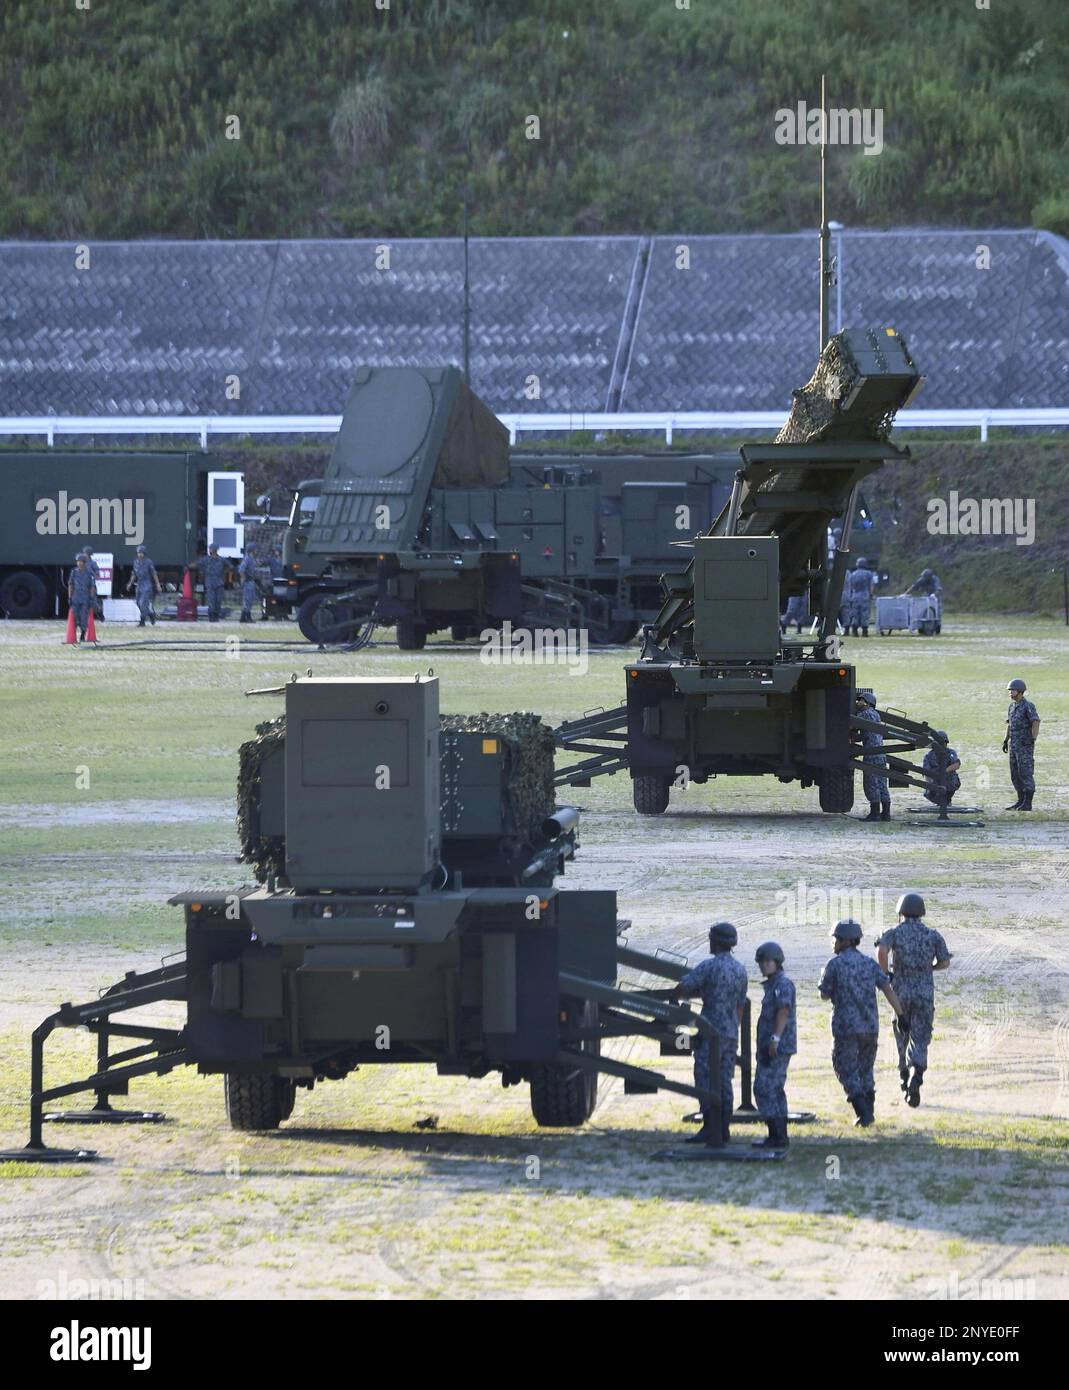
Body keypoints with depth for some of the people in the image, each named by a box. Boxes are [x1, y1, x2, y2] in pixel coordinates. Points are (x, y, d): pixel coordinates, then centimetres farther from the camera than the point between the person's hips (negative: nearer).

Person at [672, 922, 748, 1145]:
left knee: (706, 1080, -6)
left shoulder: (709, 966, -12)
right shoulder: (740, 969, 12)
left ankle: (709, 1129, -12)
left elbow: (681, 989, -11)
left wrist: (677, 996, 12)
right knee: (725, 1081, 10)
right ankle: (724, 1129, 9)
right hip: (731, 1033, 7)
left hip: (711, 1032, -7)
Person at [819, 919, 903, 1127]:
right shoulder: (869, 963, 7)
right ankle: (868, 1112, 18)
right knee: (865, 1070, 20)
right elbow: (888, 989, -2)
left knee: (847, 1071, 3)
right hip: (870, 1026, 5)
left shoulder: (835, 964, -6)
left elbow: (824, 994, 1)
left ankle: (863, 1112, -11)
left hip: (845, 1026, -5)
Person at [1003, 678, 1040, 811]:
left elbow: (1036, 723, -17)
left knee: (1025, 774, -9)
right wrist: (1006, 740, 18)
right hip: (1014, 745, 9)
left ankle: (1027, 804, -9)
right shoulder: (1012, 706, 15)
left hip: (1025, 745, -9)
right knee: (1015, 775, 10)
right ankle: (1021, 801, 16)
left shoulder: (1028, 706, -10)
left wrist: (1033, 739, -26)